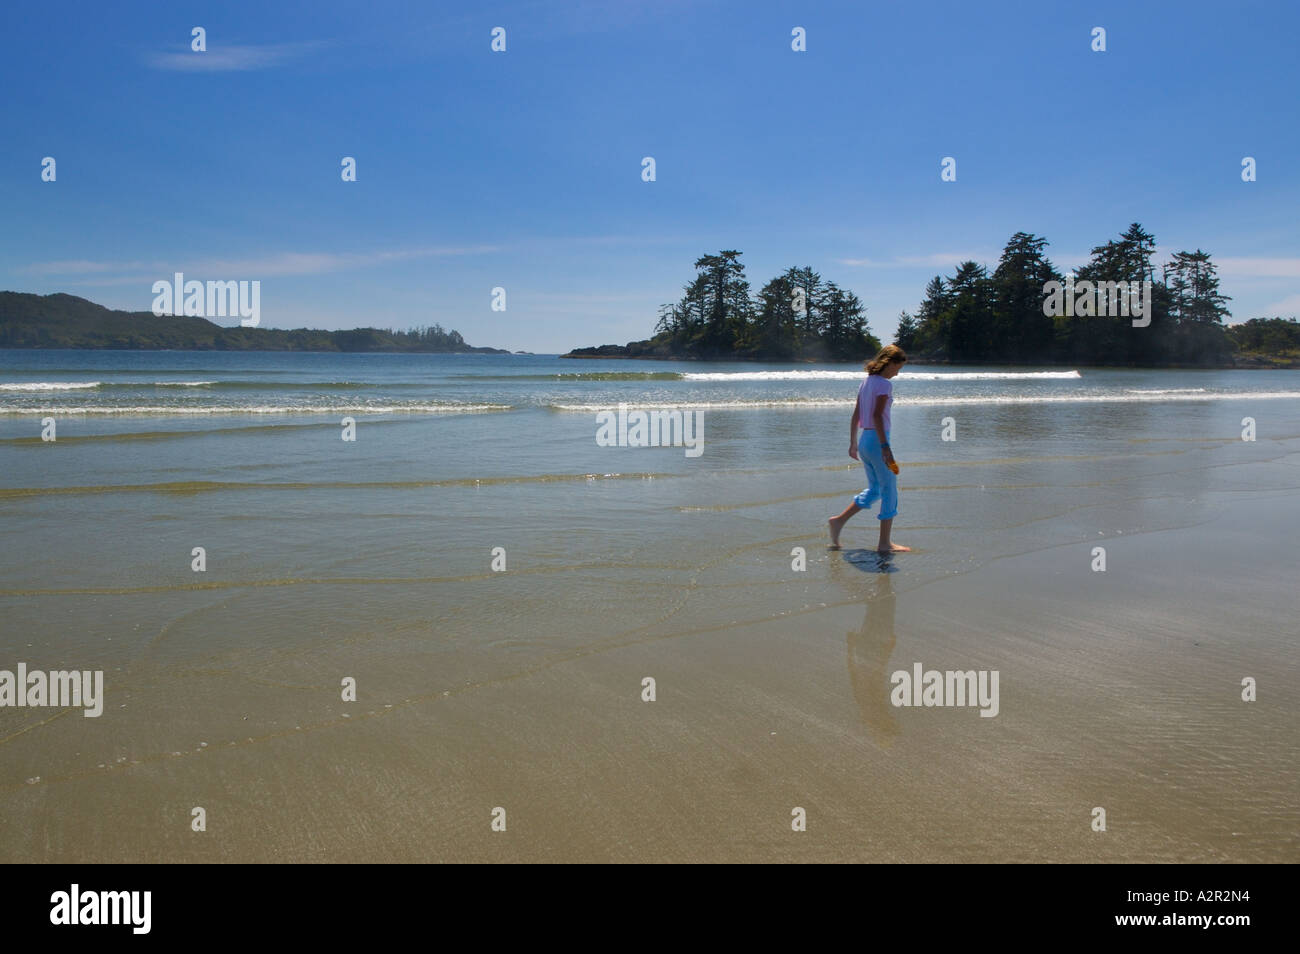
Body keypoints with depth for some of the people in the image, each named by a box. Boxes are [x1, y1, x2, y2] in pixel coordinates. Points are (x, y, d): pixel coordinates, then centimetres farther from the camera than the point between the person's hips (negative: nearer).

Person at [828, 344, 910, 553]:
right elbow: (877, 415, -22)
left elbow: (856, 414, 15)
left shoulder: (867, 381, 12)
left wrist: (853, 442, 21)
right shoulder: (884, 384, -13)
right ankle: (884, 543, 4)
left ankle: (839, 520, 15)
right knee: (889, 491, 1)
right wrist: (885, 446, -24)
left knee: (874, 489, 20)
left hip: (864, 439, 9)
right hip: (877, 440, -9)